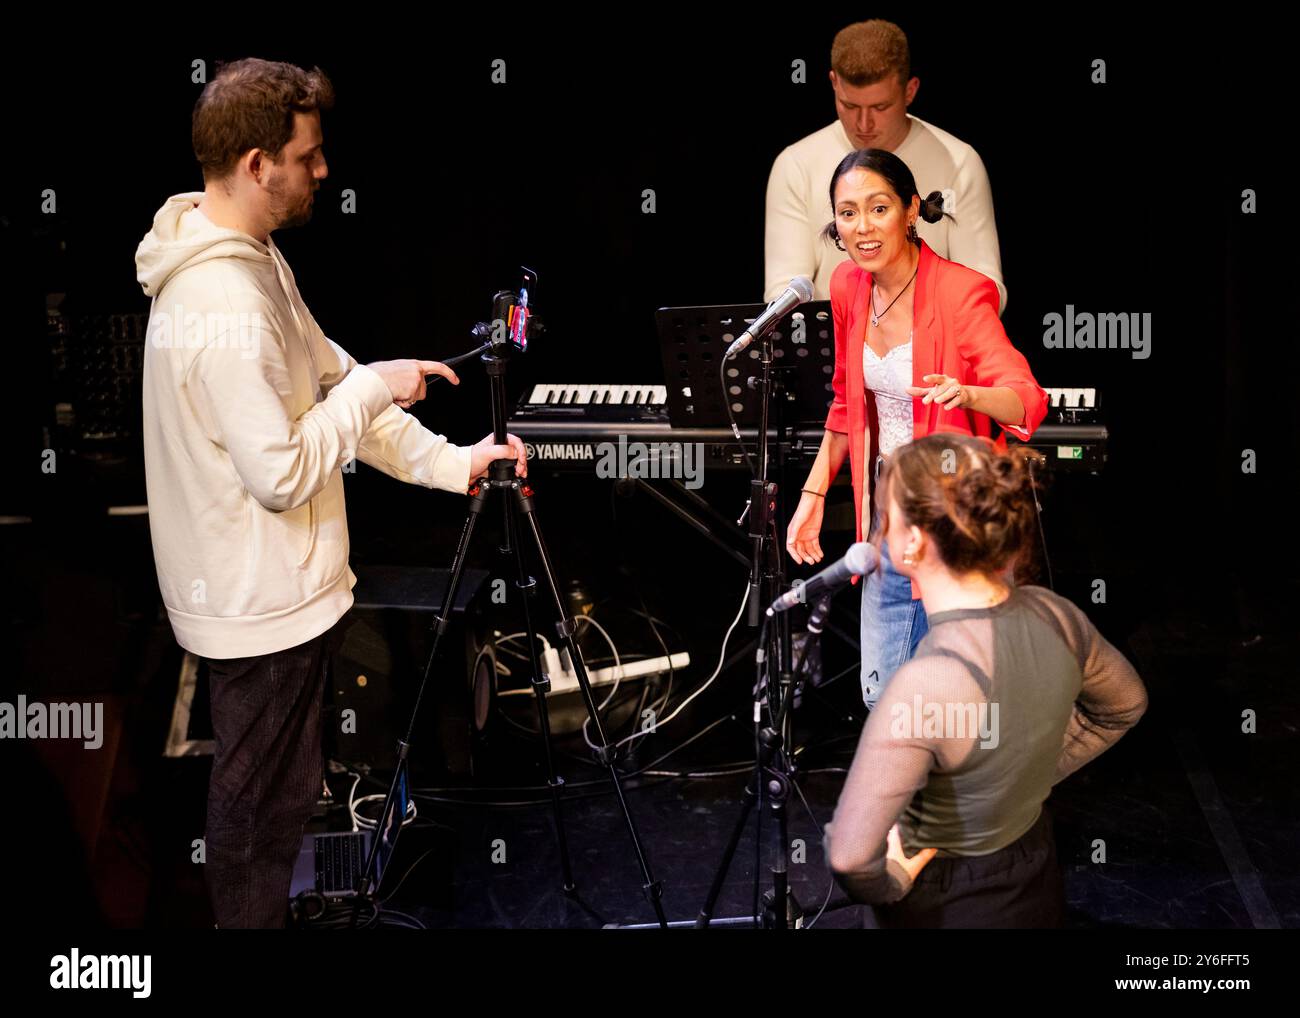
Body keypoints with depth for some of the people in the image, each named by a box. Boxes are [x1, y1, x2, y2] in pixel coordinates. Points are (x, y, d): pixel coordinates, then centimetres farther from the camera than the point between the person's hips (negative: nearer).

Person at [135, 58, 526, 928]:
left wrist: (450, 463, 6)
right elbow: (282, 474, -28)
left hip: (270, 587, 10)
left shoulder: (250, 258, 6)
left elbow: (326, 383, 11)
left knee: (275, 790, 23)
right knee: (263, 802, 5)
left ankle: (263, 912, 39)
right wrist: (372, 387, -16)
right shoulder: (225, 309, -28)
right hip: (263, 603, -10)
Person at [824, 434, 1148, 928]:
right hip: (1038, 881, 6)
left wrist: (891, 883, -17)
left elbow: (850, 855, -37)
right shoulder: (1053, 615, -14)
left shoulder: (928, 682, -35)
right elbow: (1124, 705, 8)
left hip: (948, 905, -6)